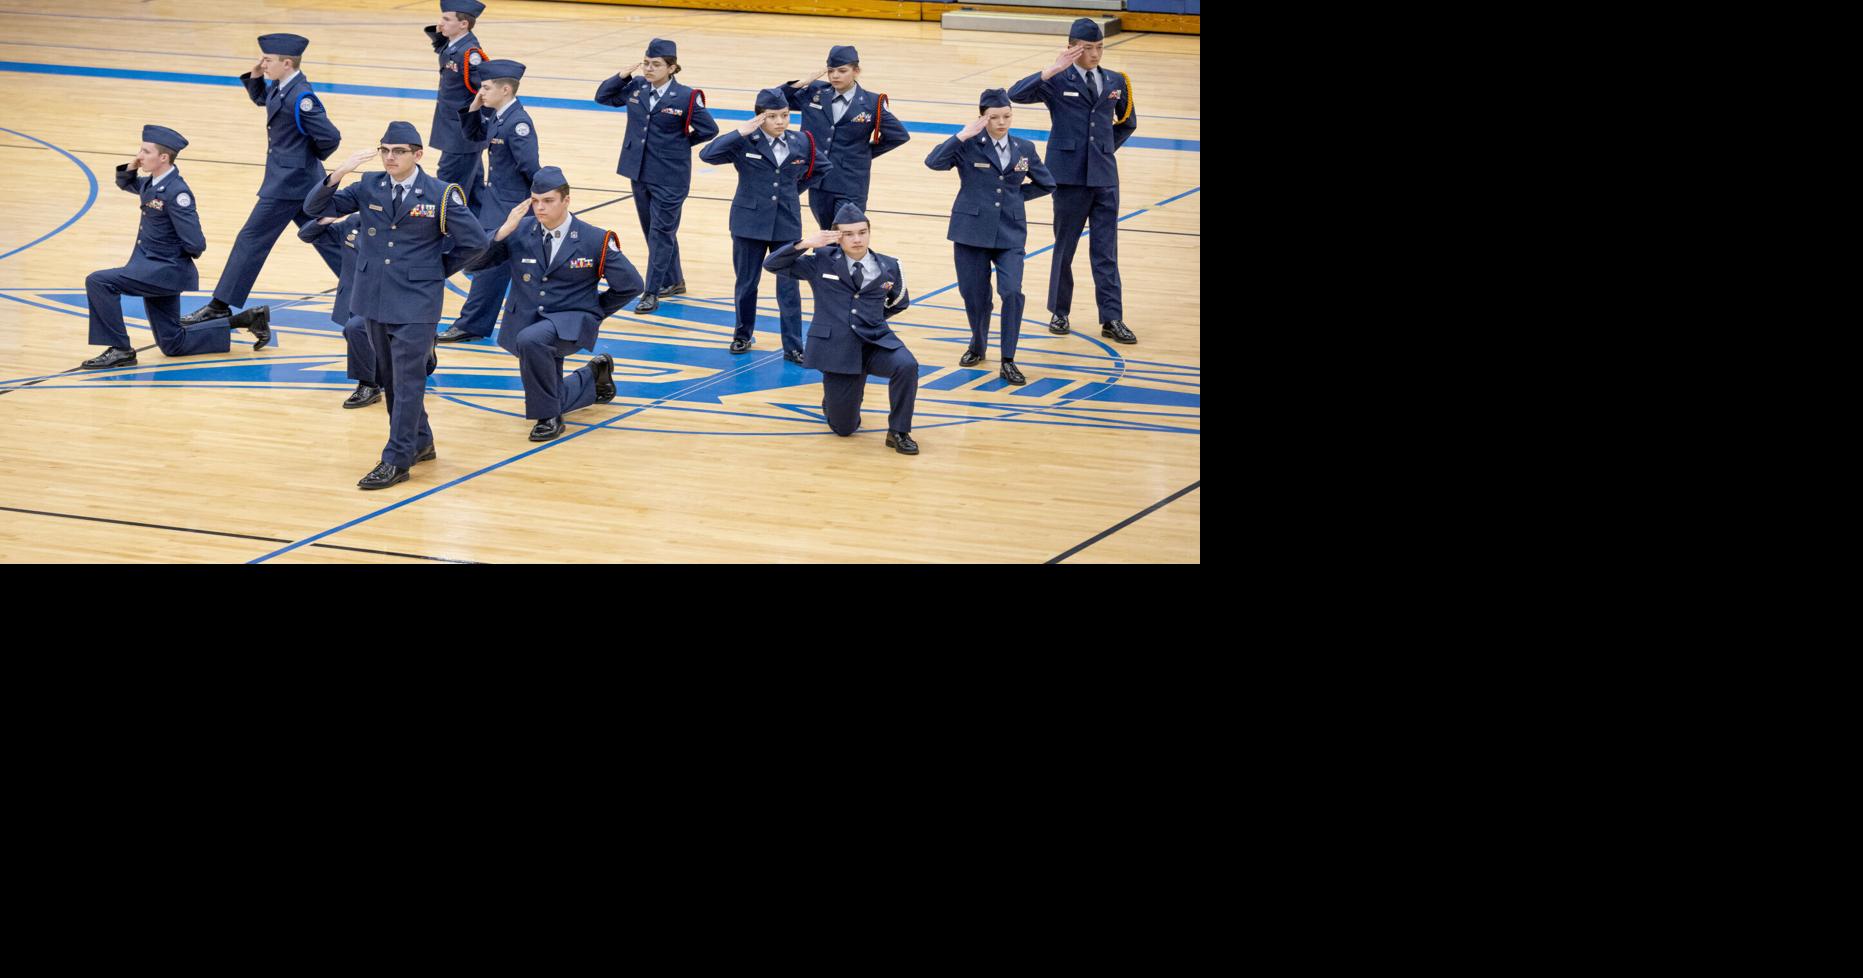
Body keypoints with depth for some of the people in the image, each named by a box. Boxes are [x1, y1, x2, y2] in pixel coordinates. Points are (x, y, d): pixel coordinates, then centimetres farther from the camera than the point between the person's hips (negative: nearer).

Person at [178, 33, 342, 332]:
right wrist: (254, 77, 6)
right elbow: (260, 98, 26)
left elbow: (330, 137, -24)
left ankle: (221, 305, 3)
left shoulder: (300, 98, -22)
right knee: (324, 238, 15)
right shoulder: (281, 88, 5)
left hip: (288, 183, -10)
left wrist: (314, 157, -6)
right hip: (300, 181, 10)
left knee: (252, 239, -3)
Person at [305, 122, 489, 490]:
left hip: (416, 301, -5)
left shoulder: (440, 195, -7)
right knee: (388, 377, 14)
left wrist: (438, 269, 1)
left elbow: (475, 241, -3)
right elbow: (316, 208, -2)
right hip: (374, 297, 5)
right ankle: (419, 442, 30)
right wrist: (339, 173, -16)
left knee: (407, 379, -6)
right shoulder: (368, 188, 3)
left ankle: (397, 459, -2)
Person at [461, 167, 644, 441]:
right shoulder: (519, 231, -4)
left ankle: (549, 417, -21)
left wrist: (596, 311, 2)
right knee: (552, 400, 13)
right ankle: (595, 375, 43)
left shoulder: (595, 240, -9)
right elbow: (471, 263, -11)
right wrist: (504, 230, -21)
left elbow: (631, 284, 0)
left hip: (572, 323, -4)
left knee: (531, 339, -37)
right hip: (527, 320, 5)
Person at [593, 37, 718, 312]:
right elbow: (603, 96, 11)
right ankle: (673, 281, 32)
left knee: (661, 233, -3)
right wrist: (624, 75, -3)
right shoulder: (635, 88, 2)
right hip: (640, 172, 6)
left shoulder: (685, 97, -12)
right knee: (652, 231, 16)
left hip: (669, 177, -6)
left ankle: (652, 293, -1)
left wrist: (682, 143, -1)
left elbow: (709, 129, -7)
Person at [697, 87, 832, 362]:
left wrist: (796, 188, 10)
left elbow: (823, 168, 18)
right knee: (746, 282, 12)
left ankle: (793, 347, 5)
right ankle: (743, 335, 30)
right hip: (750, 222, -1)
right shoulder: (745, 143, -10)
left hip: (787, 224, 1)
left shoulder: (801, 143, -1)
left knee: (789, 285, 0)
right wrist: (741, 133, -27)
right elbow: (707, 154, -23)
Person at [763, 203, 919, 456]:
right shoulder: (821, 262, -1)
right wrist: (804, 244, -13)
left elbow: (899, 303, 22)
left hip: (876, 342, 1)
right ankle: (834, 399, 39)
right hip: (836, 348, -1)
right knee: (844, 428, 1)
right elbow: (772, 264, -1)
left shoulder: (889, 267, 3)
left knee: (906, 365, -32)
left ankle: (898, 432, -13)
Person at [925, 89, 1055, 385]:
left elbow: (1046, 184, 19)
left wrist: (1014, 194, 10)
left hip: (1010, 234, 1)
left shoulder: (1024, 149, 7)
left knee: (1012, 291, -16)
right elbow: (934, 161, -20)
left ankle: (1008, 361, -5)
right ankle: (978, 345, 36)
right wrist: (963, 136, -25)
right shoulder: (969, 146, -4)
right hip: (972, 231, -1)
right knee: (974, 294, 6)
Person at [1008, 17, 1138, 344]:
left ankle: (1111, 319, 5)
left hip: (1104, 175, 3)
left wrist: (1107, 148, 14)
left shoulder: (1115, 81, 9)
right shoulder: (1057, 81, -3)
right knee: (1064, 246, 8)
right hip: (1070, 175, -3)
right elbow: (1016, 94, -18)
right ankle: (1059, 313, 19)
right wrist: (1052, 70, -24)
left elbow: (1128, 122, 25)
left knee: (1106, 249, 3)